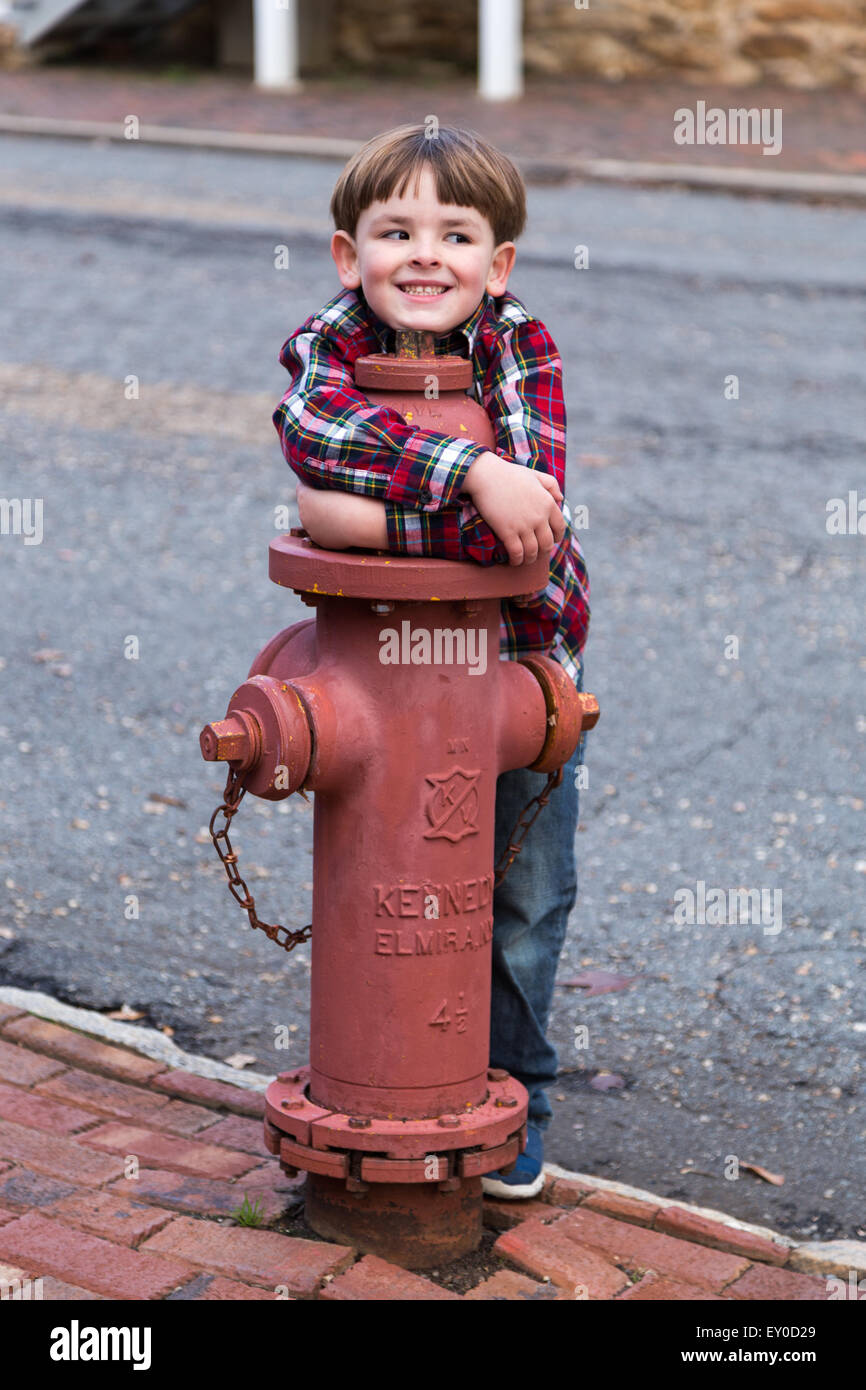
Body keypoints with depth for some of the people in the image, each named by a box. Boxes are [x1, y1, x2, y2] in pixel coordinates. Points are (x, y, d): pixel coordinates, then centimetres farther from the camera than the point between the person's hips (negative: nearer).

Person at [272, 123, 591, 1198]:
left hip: (522, 649, -1)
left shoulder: (523, 350, -18)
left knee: (525, 890, 10)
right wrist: (473, 477, -47)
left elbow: (529, 518, -33)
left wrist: (374, 514, -38)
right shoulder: (326, 345, -14)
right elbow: (316, 424, -39)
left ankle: (510, 1090, 28)